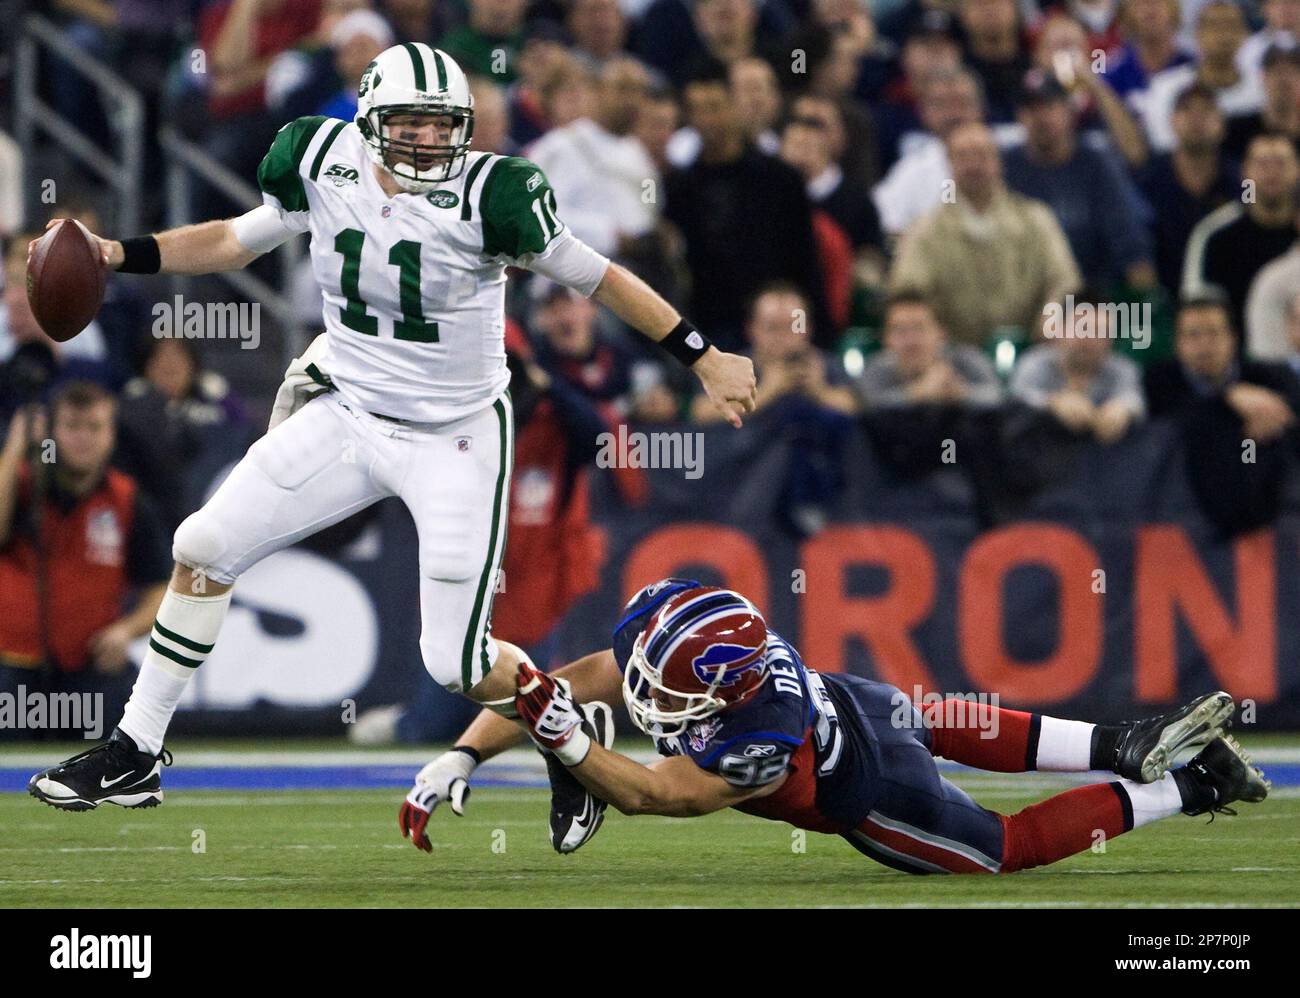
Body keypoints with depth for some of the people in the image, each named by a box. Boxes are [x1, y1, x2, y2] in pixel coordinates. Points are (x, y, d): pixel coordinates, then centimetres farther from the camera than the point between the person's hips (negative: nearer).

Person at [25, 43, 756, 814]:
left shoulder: (485, 196, -23)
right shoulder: (326, 164, -9)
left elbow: (599, 277, -12)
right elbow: (239, 241, 9)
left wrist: (705, 359, -9)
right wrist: (119, 255, 0)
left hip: (455, 444, -5)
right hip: (349, 418, 5)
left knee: (458, 663, -6)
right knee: (205, 547, 1)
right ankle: (134, 757, 14)